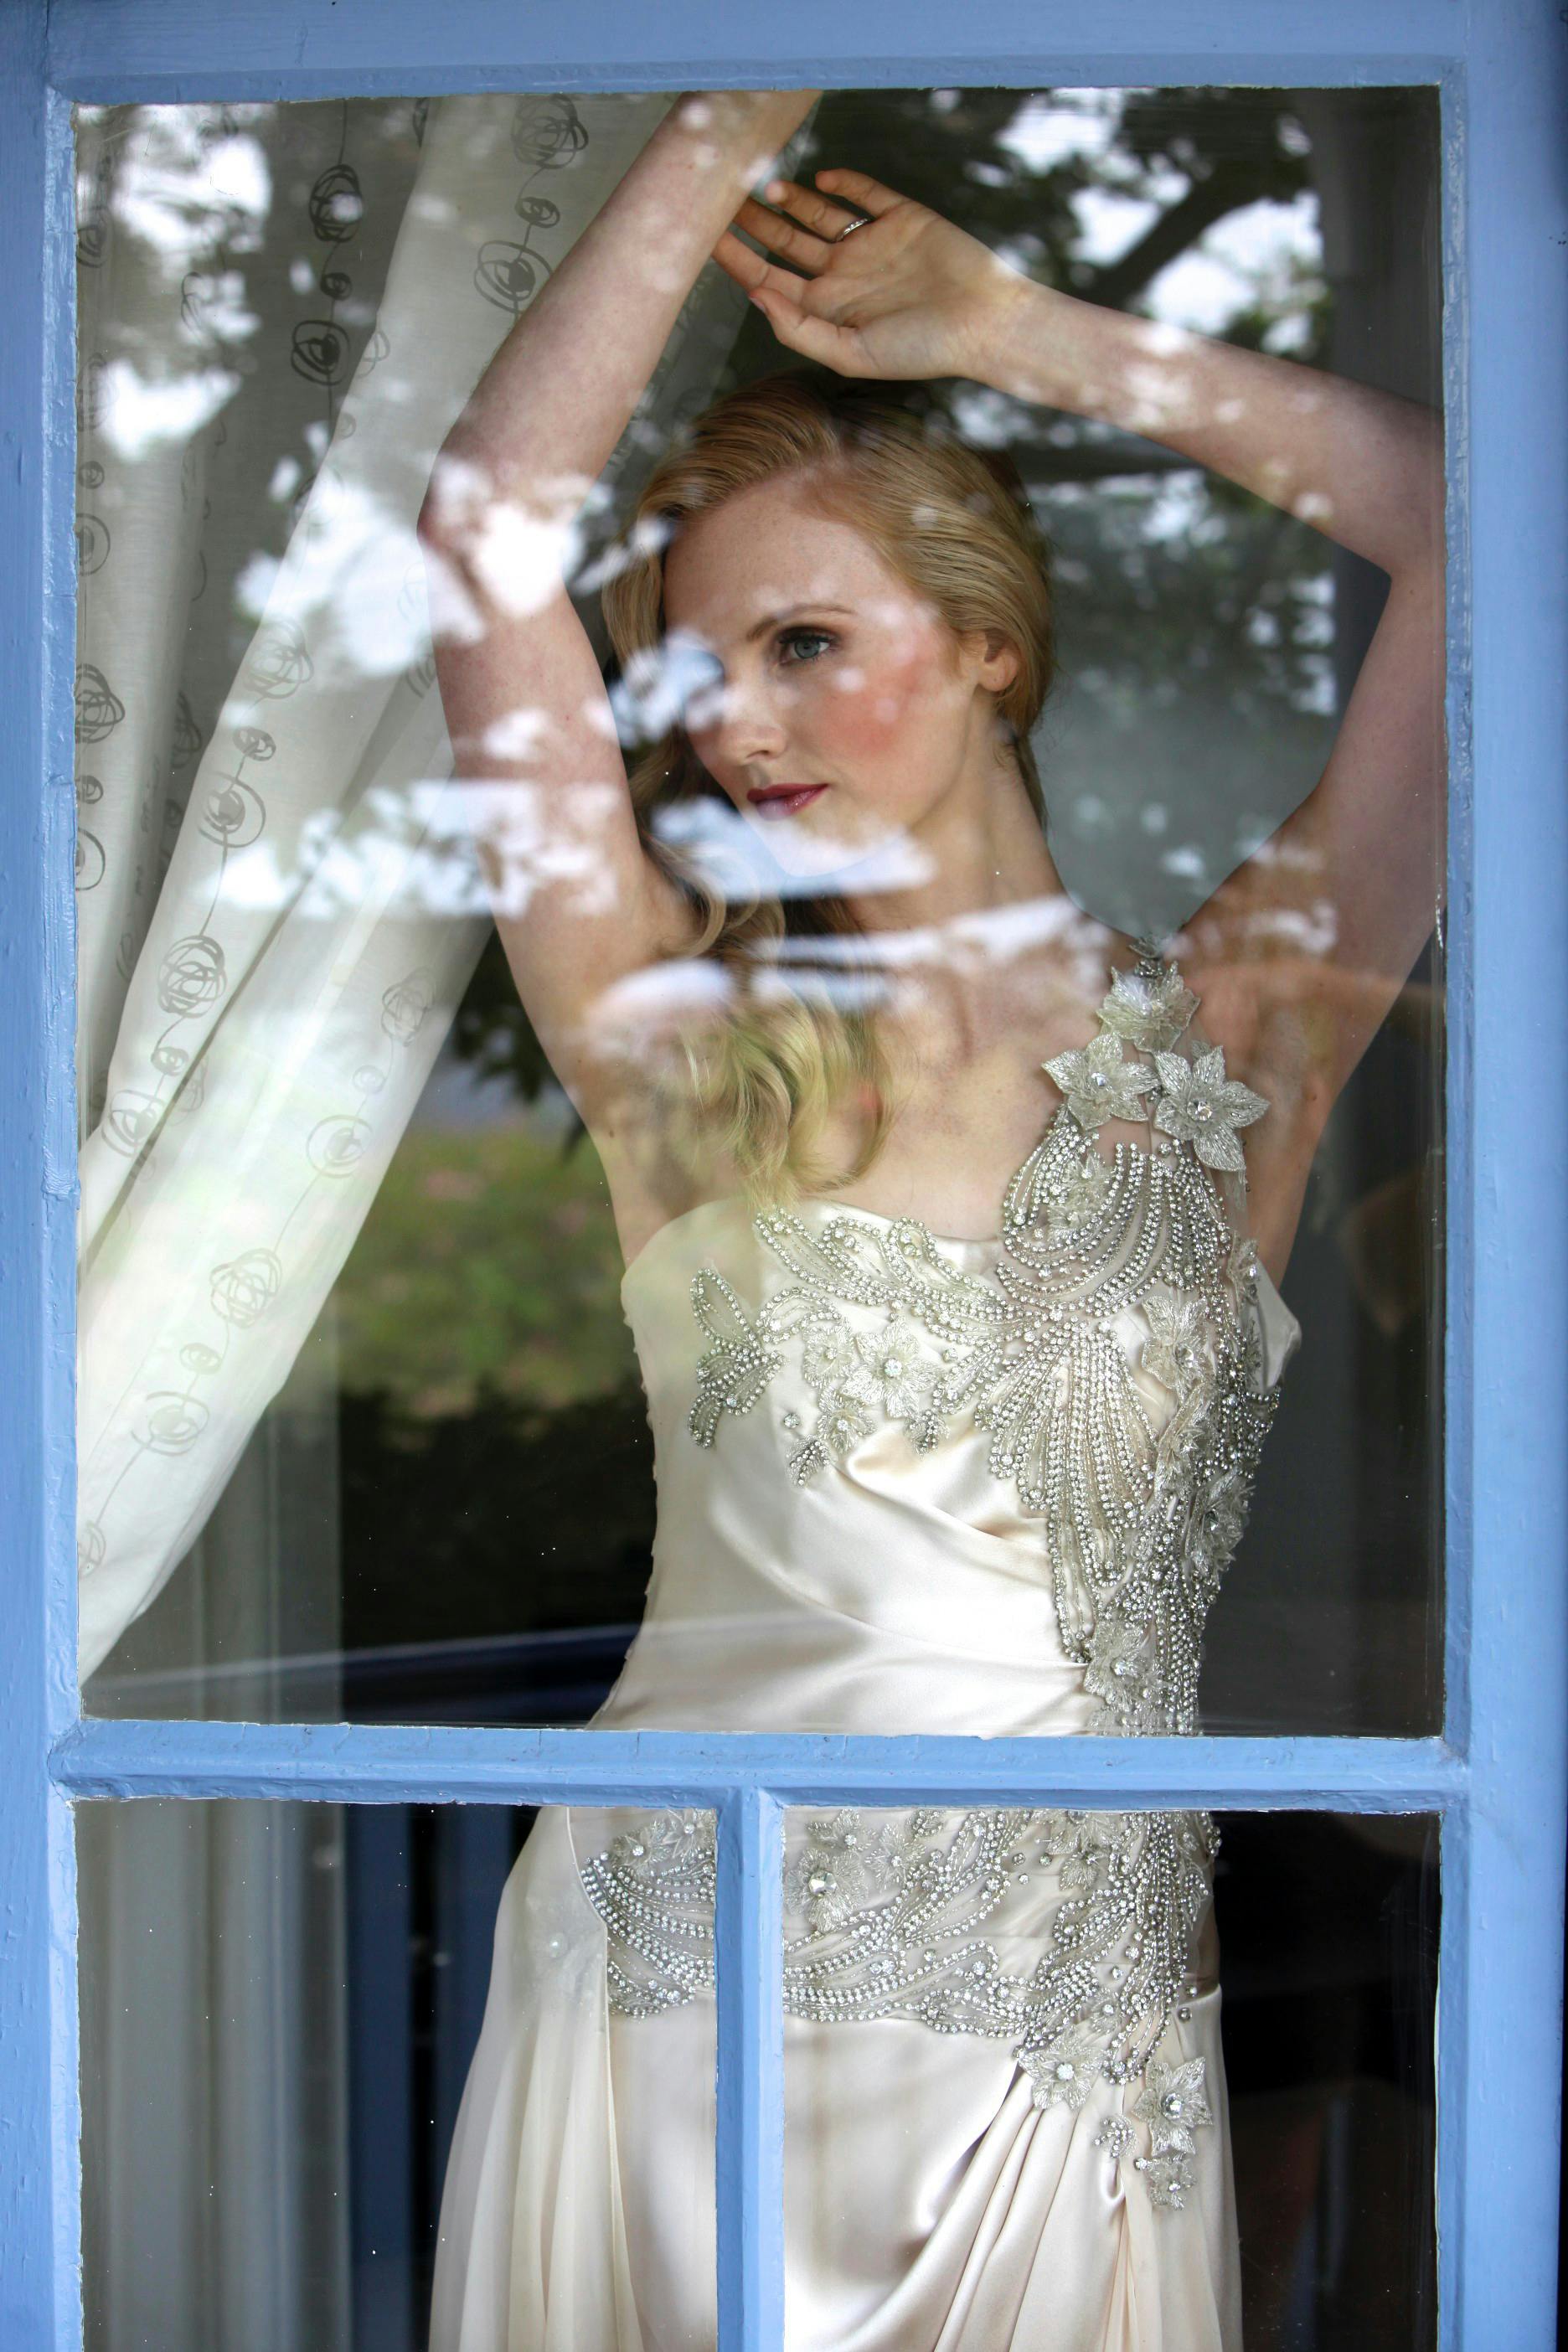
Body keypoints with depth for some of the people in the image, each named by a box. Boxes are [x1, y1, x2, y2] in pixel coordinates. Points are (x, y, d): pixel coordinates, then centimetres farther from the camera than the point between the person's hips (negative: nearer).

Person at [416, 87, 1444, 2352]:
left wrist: (1019, 334, 2)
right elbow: (487, 544, -5)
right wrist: (736, 119, -3)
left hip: (1073, 2055, 0)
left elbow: (1474, 528, -2)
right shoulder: (687, 1058, 2)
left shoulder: (1234, 1038, 2)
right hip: (675, 2007, 1)